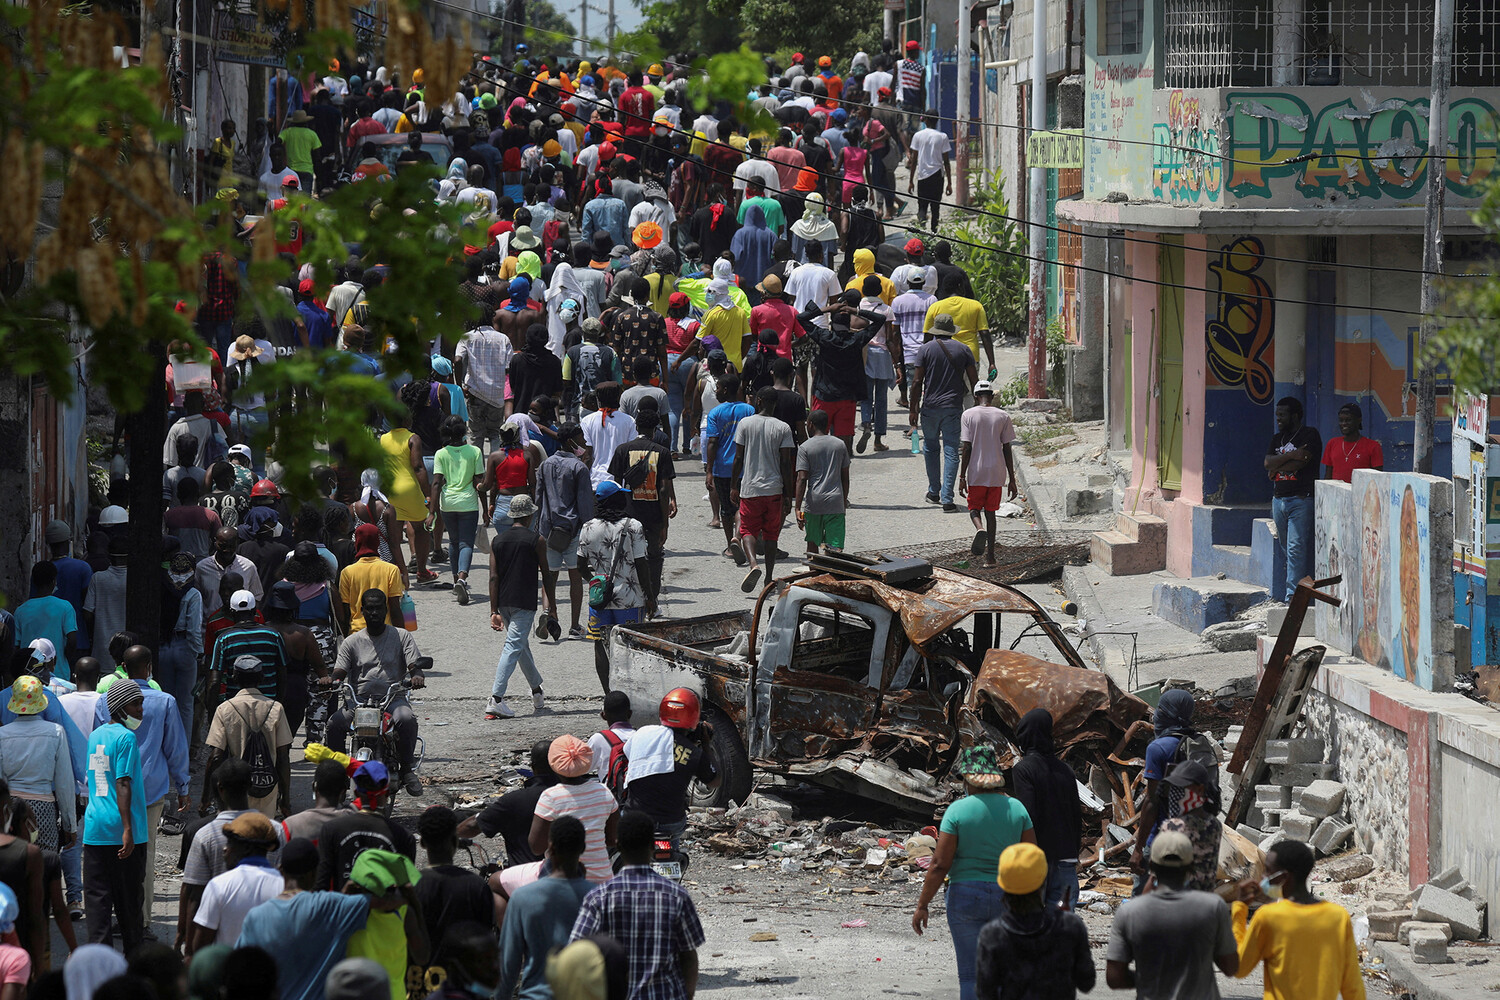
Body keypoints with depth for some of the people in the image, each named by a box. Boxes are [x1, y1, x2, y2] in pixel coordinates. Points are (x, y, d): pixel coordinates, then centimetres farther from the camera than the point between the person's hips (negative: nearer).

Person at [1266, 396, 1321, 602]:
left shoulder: (1309, 435, -2)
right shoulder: (1277, 438, 19)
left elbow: (1300, 463, -13)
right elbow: (1268, 462, 3)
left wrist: (1275, 470, 0)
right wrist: (1290, 455, -12)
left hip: (1301, 499, -7)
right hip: (1279, 499, 7)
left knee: (1296, 548, -12)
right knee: (1284, 550, 8)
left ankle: (1292, 595, -15)